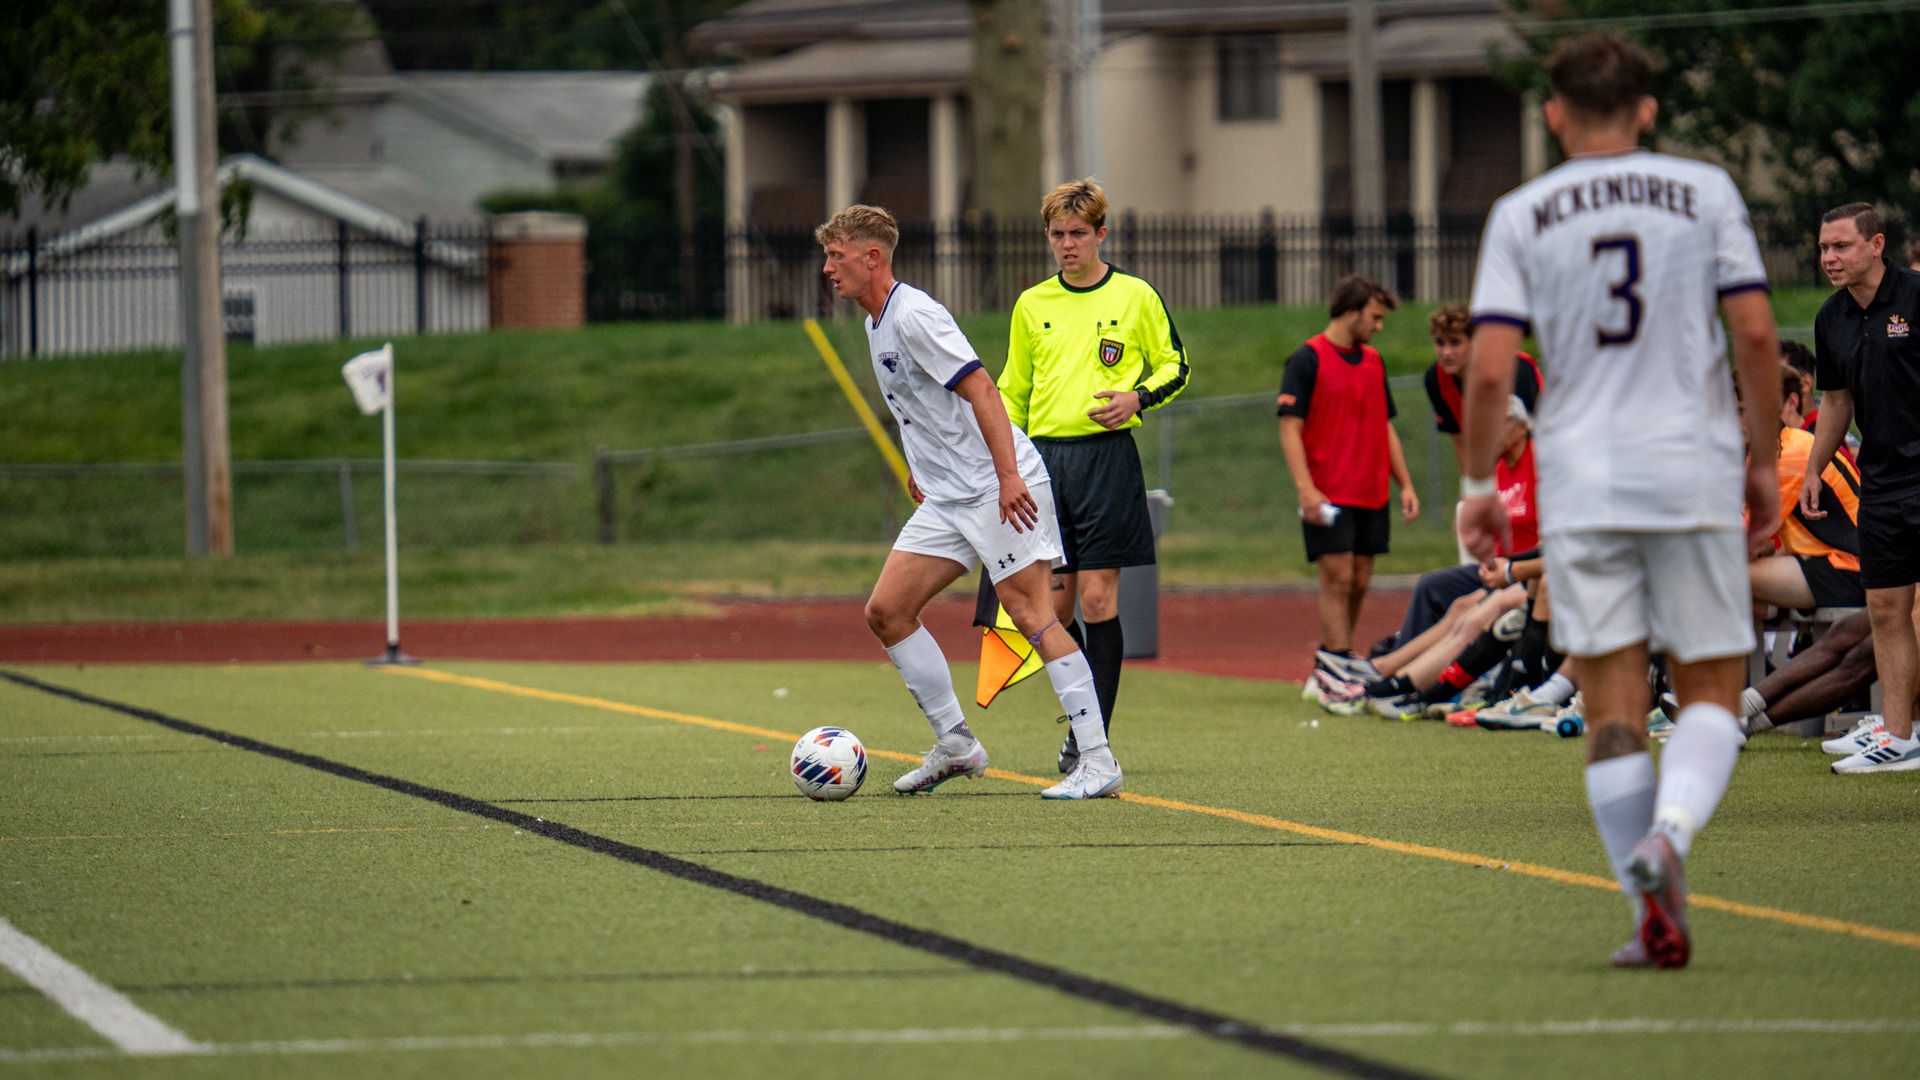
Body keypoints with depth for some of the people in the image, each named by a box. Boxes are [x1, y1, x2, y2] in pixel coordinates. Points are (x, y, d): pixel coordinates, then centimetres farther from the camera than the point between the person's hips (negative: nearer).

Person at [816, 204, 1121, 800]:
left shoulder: (914, 315, -15)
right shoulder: (878, 324, 15)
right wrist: (923, 468, 27)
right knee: (886, 611, 4)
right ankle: (955, 744, 12)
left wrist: (1008, 476, -27)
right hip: (946, 498, 10)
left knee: (1030, 611, -12)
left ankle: (1098, 760, -12)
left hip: (998, 488, -10)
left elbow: (980, 387, -21)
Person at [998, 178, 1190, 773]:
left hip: (1105, 456, -4)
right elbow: (1012, 394, 19)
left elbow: (1174, 366, 9)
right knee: (1052, 604, 2)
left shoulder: (1135, 297, 2)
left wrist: (1137, 397, -10)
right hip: (1044, 457, 4)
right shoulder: (1032, 305, 12)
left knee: (1097, 597, -7)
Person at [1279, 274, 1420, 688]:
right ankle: (1338, 662, -12)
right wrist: (1305, 488, -20)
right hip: (1329, 497, -7)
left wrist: (1405, 484, 15)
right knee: (1338, 577, -11)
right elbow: (1290, 428, -11)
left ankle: (1330, 662, 16)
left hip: (1371, 495, 7)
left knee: (1359, 581, 6)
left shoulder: (1373, 361, 15)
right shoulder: (1308, 359, -6)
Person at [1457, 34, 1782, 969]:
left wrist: (1477, 484, 7)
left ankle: (1655, 915, -2)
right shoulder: (1705, 192, 4)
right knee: (1711, 690, 7)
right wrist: (1763, 462, 8)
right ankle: (1667, 836, -21)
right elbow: (1755, 333, -2)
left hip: (1580, 482, 0)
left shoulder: (1520, 216, 4)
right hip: (1693, 472, 0)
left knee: (1612, 707, 4)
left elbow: (1490, 367, -4)